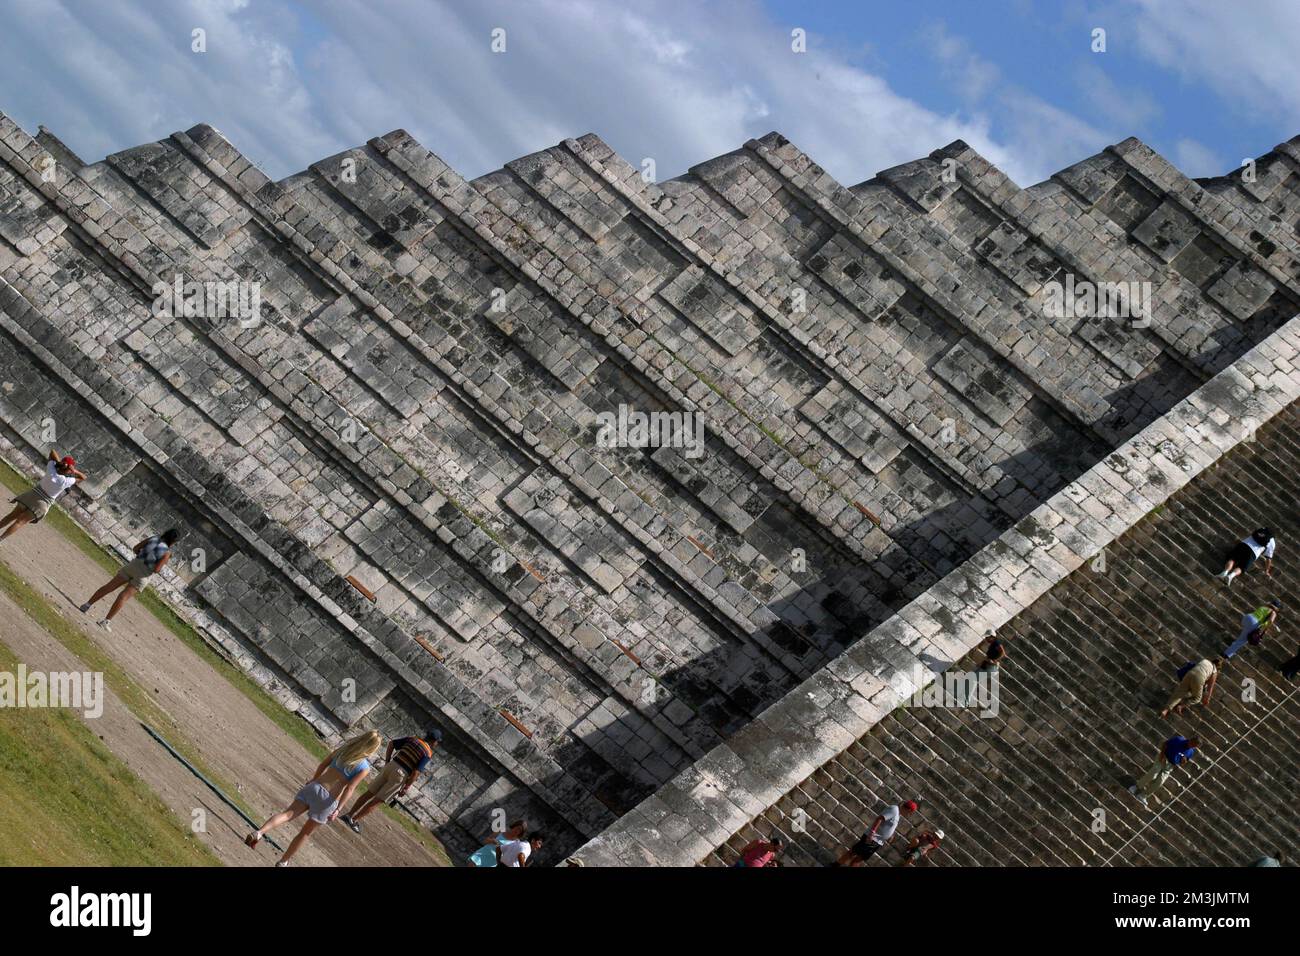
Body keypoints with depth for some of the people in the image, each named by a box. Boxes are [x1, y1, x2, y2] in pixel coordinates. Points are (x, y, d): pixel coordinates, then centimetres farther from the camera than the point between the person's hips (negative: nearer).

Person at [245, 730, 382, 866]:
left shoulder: (345, 749, 7)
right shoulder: (364, 768, -8)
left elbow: (324, 763, 15)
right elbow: (350, 789, -16)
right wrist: (338, 809, -14)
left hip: (315, 787, 3)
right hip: (329, 800, -3)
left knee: (288, 814, -4)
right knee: (306, 833, 13)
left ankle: (259, 832, -27)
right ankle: (283, 861, 22)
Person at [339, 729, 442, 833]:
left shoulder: (412, 739, 12)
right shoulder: (428, 754, -6)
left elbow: (391, 743, 12)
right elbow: (416, 772, -15)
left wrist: (387, 762, 17)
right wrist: (406, 788, -8)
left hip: (391, 766, 6)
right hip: (401, 775, -6)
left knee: (370, 793, 14)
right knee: (378, 801, 2)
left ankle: (349, 815, 13)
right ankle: (354, 820, 1)